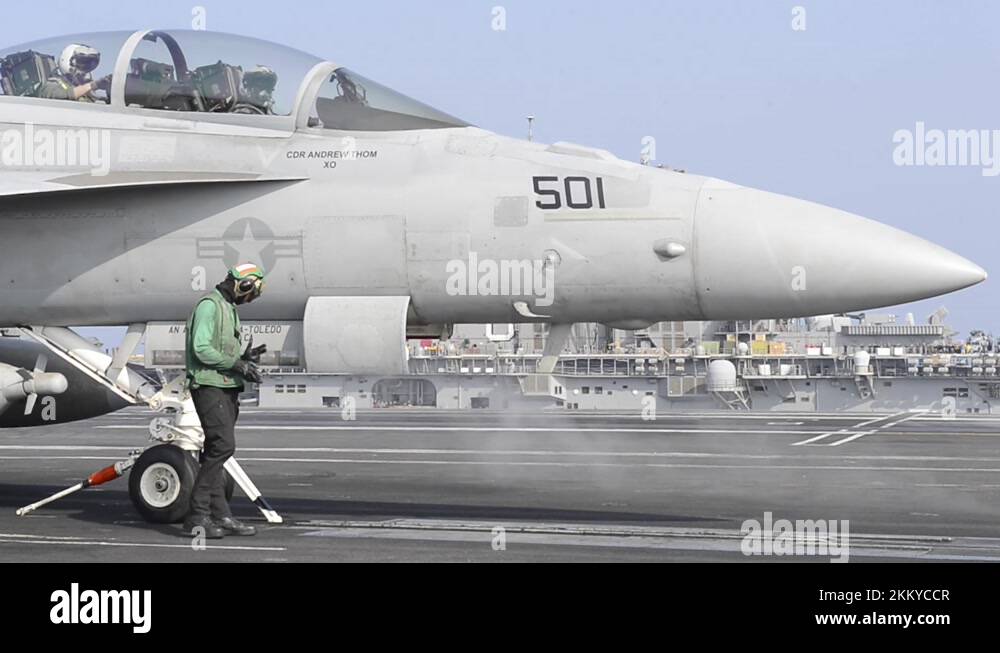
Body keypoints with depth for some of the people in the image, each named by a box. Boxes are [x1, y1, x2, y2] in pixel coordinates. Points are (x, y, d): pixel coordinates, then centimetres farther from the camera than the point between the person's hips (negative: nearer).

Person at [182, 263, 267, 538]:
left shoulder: (230, 309, 20)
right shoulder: (210, 305, -10)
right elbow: (202, 349, -19)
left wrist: (245, 357, 4)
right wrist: (239, 365, -18)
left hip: (226, 388, 10)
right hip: (209, 386, -10)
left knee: (215, 452, 8)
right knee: (223, 445, -16)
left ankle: (220, 515, 8)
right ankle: (197, 515, -14)